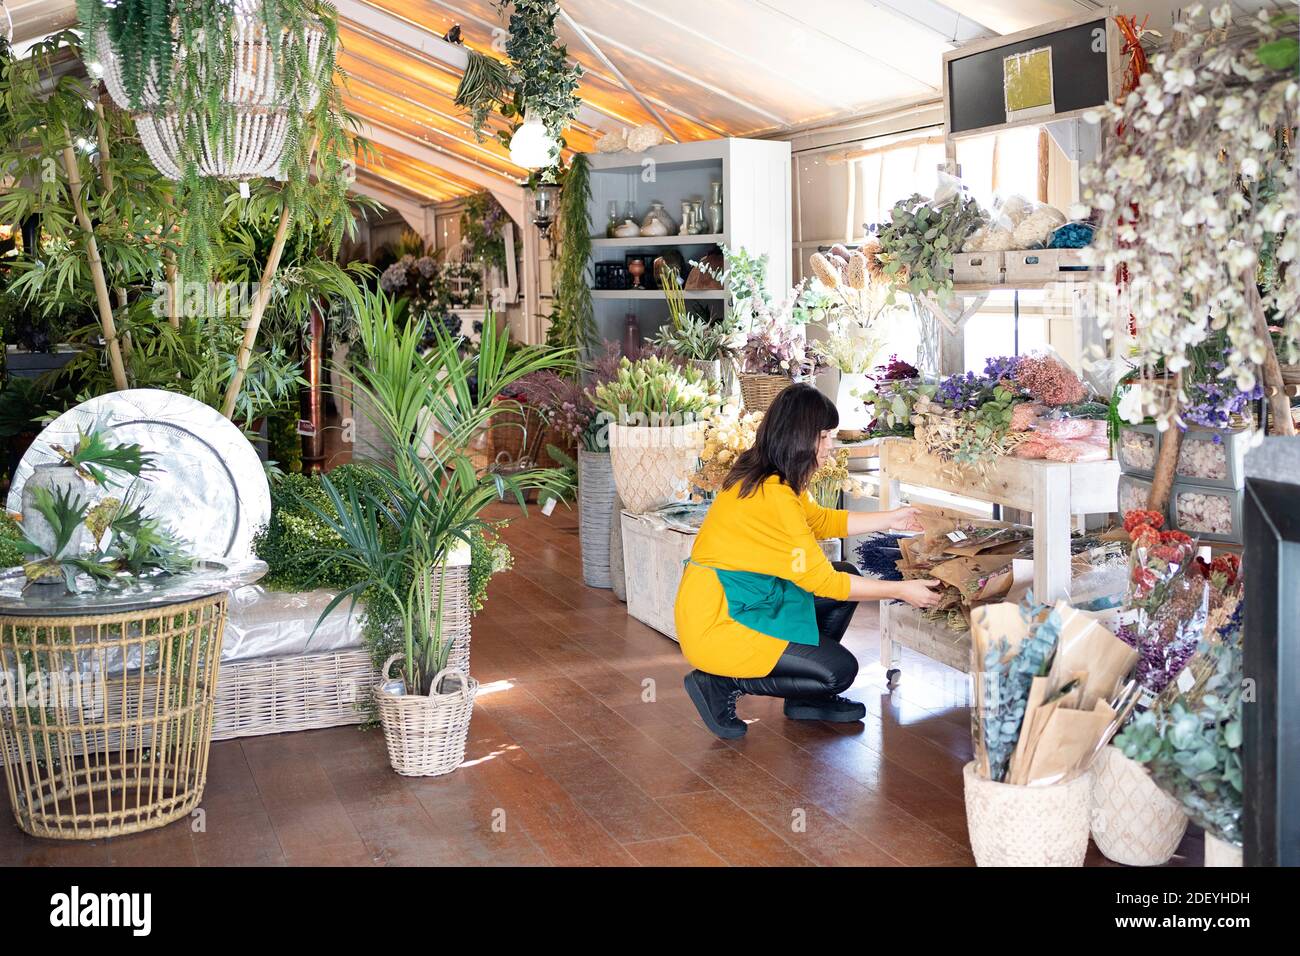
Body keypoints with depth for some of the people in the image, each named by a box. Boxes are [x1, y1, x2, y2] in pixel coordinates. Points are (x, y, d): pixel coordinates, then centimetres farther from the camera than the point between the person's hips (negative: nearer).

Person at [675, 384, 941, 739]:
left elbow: (822, 521, 21)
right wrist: (902, 591, -12)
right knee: (839, 670, -8)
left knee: (848, 577, 11)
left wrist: (890, 519, 18)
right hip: (717, 623, -10)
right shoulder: (773, 495, -25)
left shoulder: (764, 476, 4)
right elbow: (822, 580, -20)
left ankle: (805, 698, 19)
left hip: (745, 599, 10)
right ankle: (720, 683, -1)